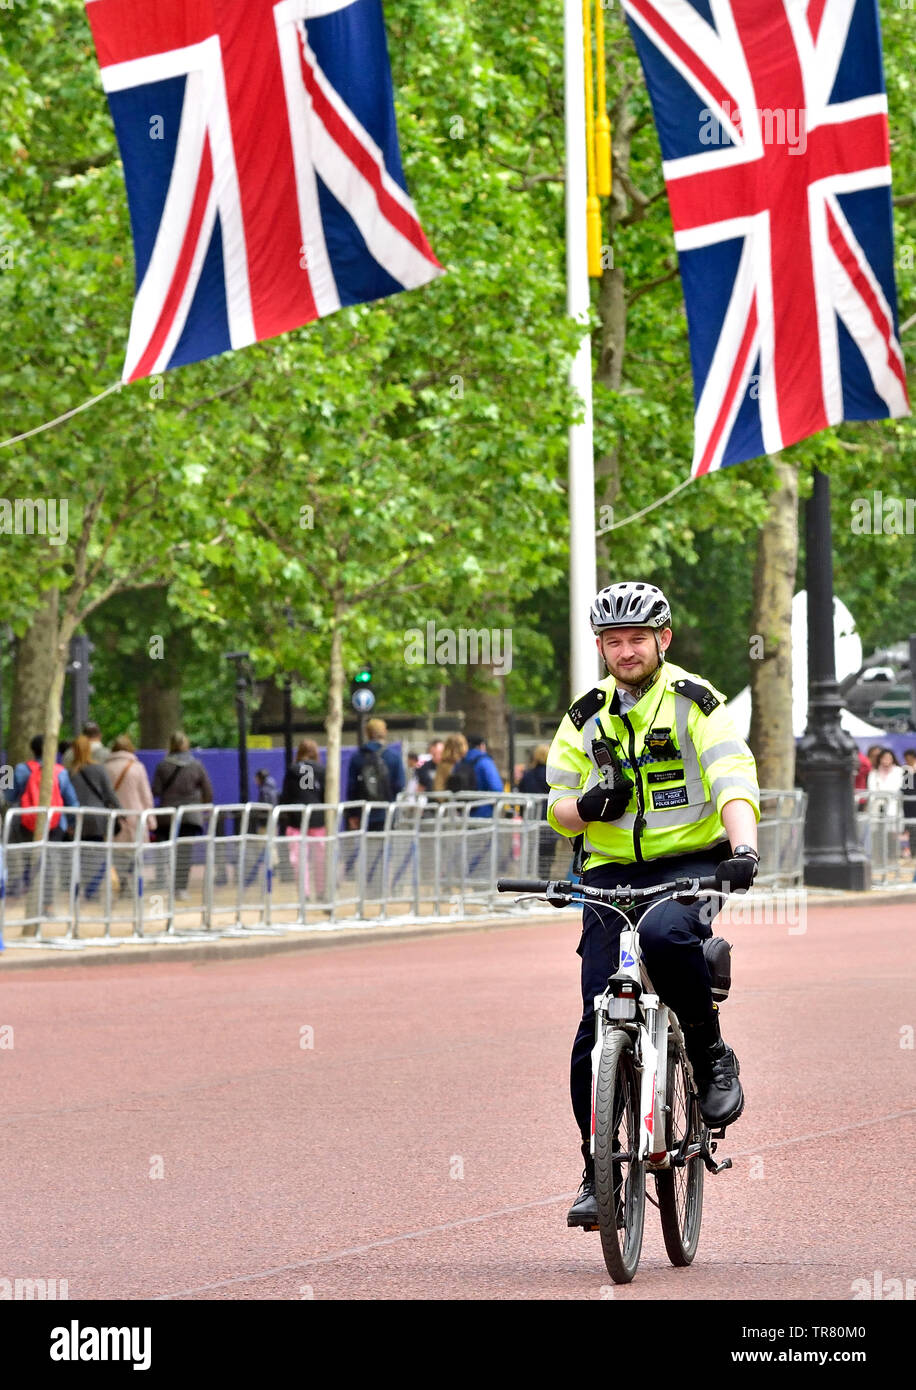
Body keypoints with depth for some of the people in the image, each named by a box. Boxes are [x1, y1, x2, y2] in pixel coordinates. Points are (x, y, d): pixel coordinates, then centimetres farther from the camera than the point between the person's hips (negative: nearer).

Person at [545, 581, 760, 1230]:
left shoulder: (696, 703, -4)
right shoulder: (586, 718, 9)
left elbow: (735, 781, -17)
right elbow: (558, 807, 13)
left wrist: (744, 848, -35)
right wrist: (587, 805, -12)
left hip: (691, 862, -3)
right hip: (611, 874, 4)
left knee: (666, 935, -38)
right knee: (599, 1027, -8)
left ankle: (712, 1056, -14)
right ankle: (599, 1172, 2)